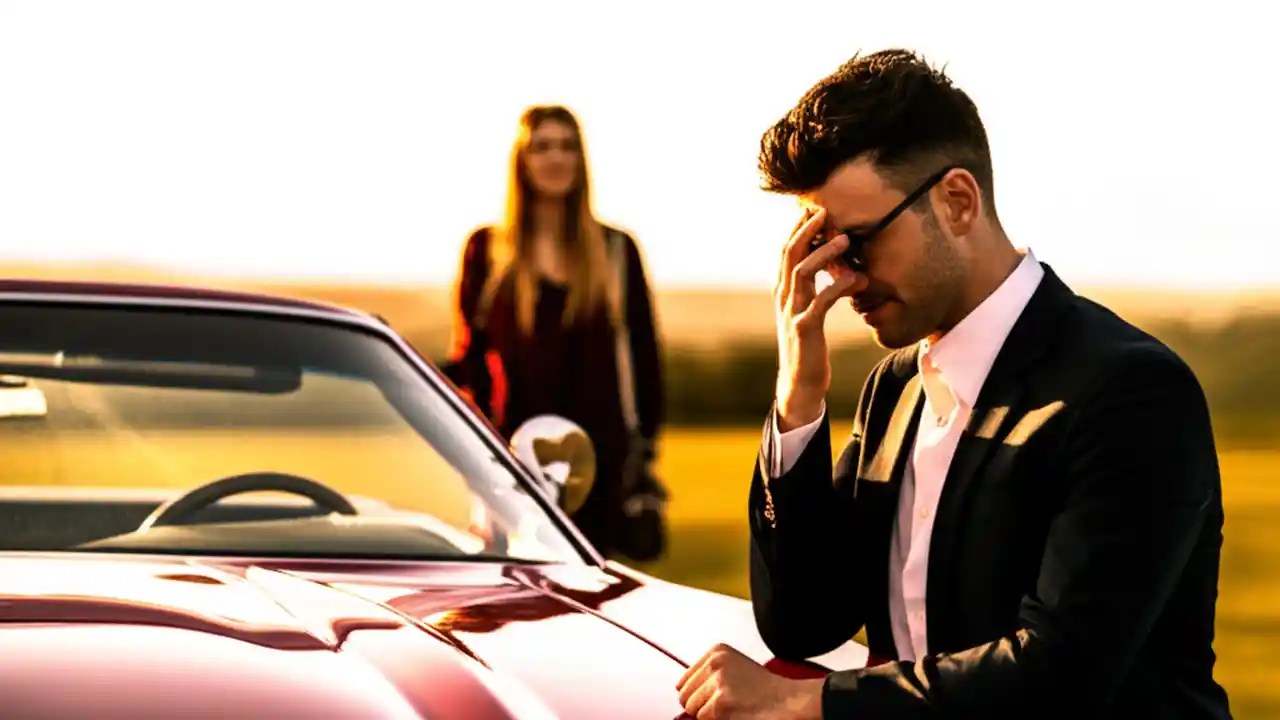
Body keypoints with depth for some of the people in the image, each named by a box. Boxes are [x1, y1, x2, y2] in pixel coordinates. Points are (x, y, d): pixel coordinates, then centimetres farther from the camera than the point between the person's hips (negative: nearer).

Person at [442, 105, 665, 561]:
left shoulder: (616, 249, 11)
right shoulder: (487, 249, 8)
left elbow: (644, 355, 11)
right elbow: (469, 352, 9)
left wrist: (645, 444, 5)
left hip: (598, 453, 1)